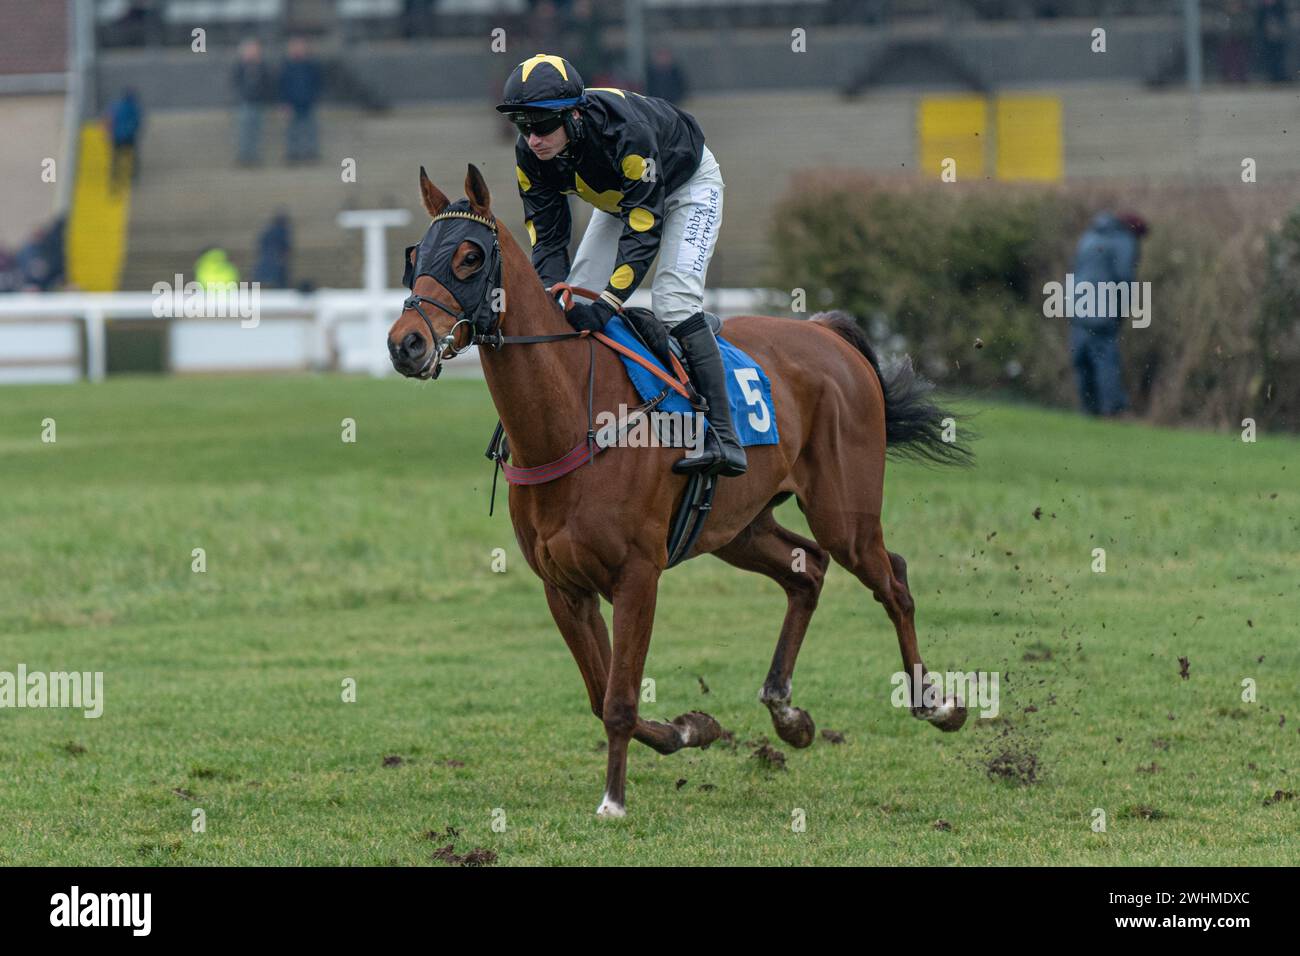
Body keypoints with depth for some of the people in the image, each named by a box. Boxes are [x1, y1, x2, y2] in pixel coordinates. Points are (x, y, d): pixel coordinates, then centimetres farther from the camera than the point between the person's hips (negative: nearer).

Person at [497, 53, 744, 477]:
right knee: (576, 302, -4)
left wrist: (608, 302, -49)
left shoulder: (625, 133, -42)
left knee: (673, 300, -23)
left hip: (687, 184, -7)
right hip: (618, 198, 7)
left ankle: (723, 437, -26)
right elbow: (547, 239, -18)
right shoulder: (530, 156, -23)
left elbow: (643, 231, -41)